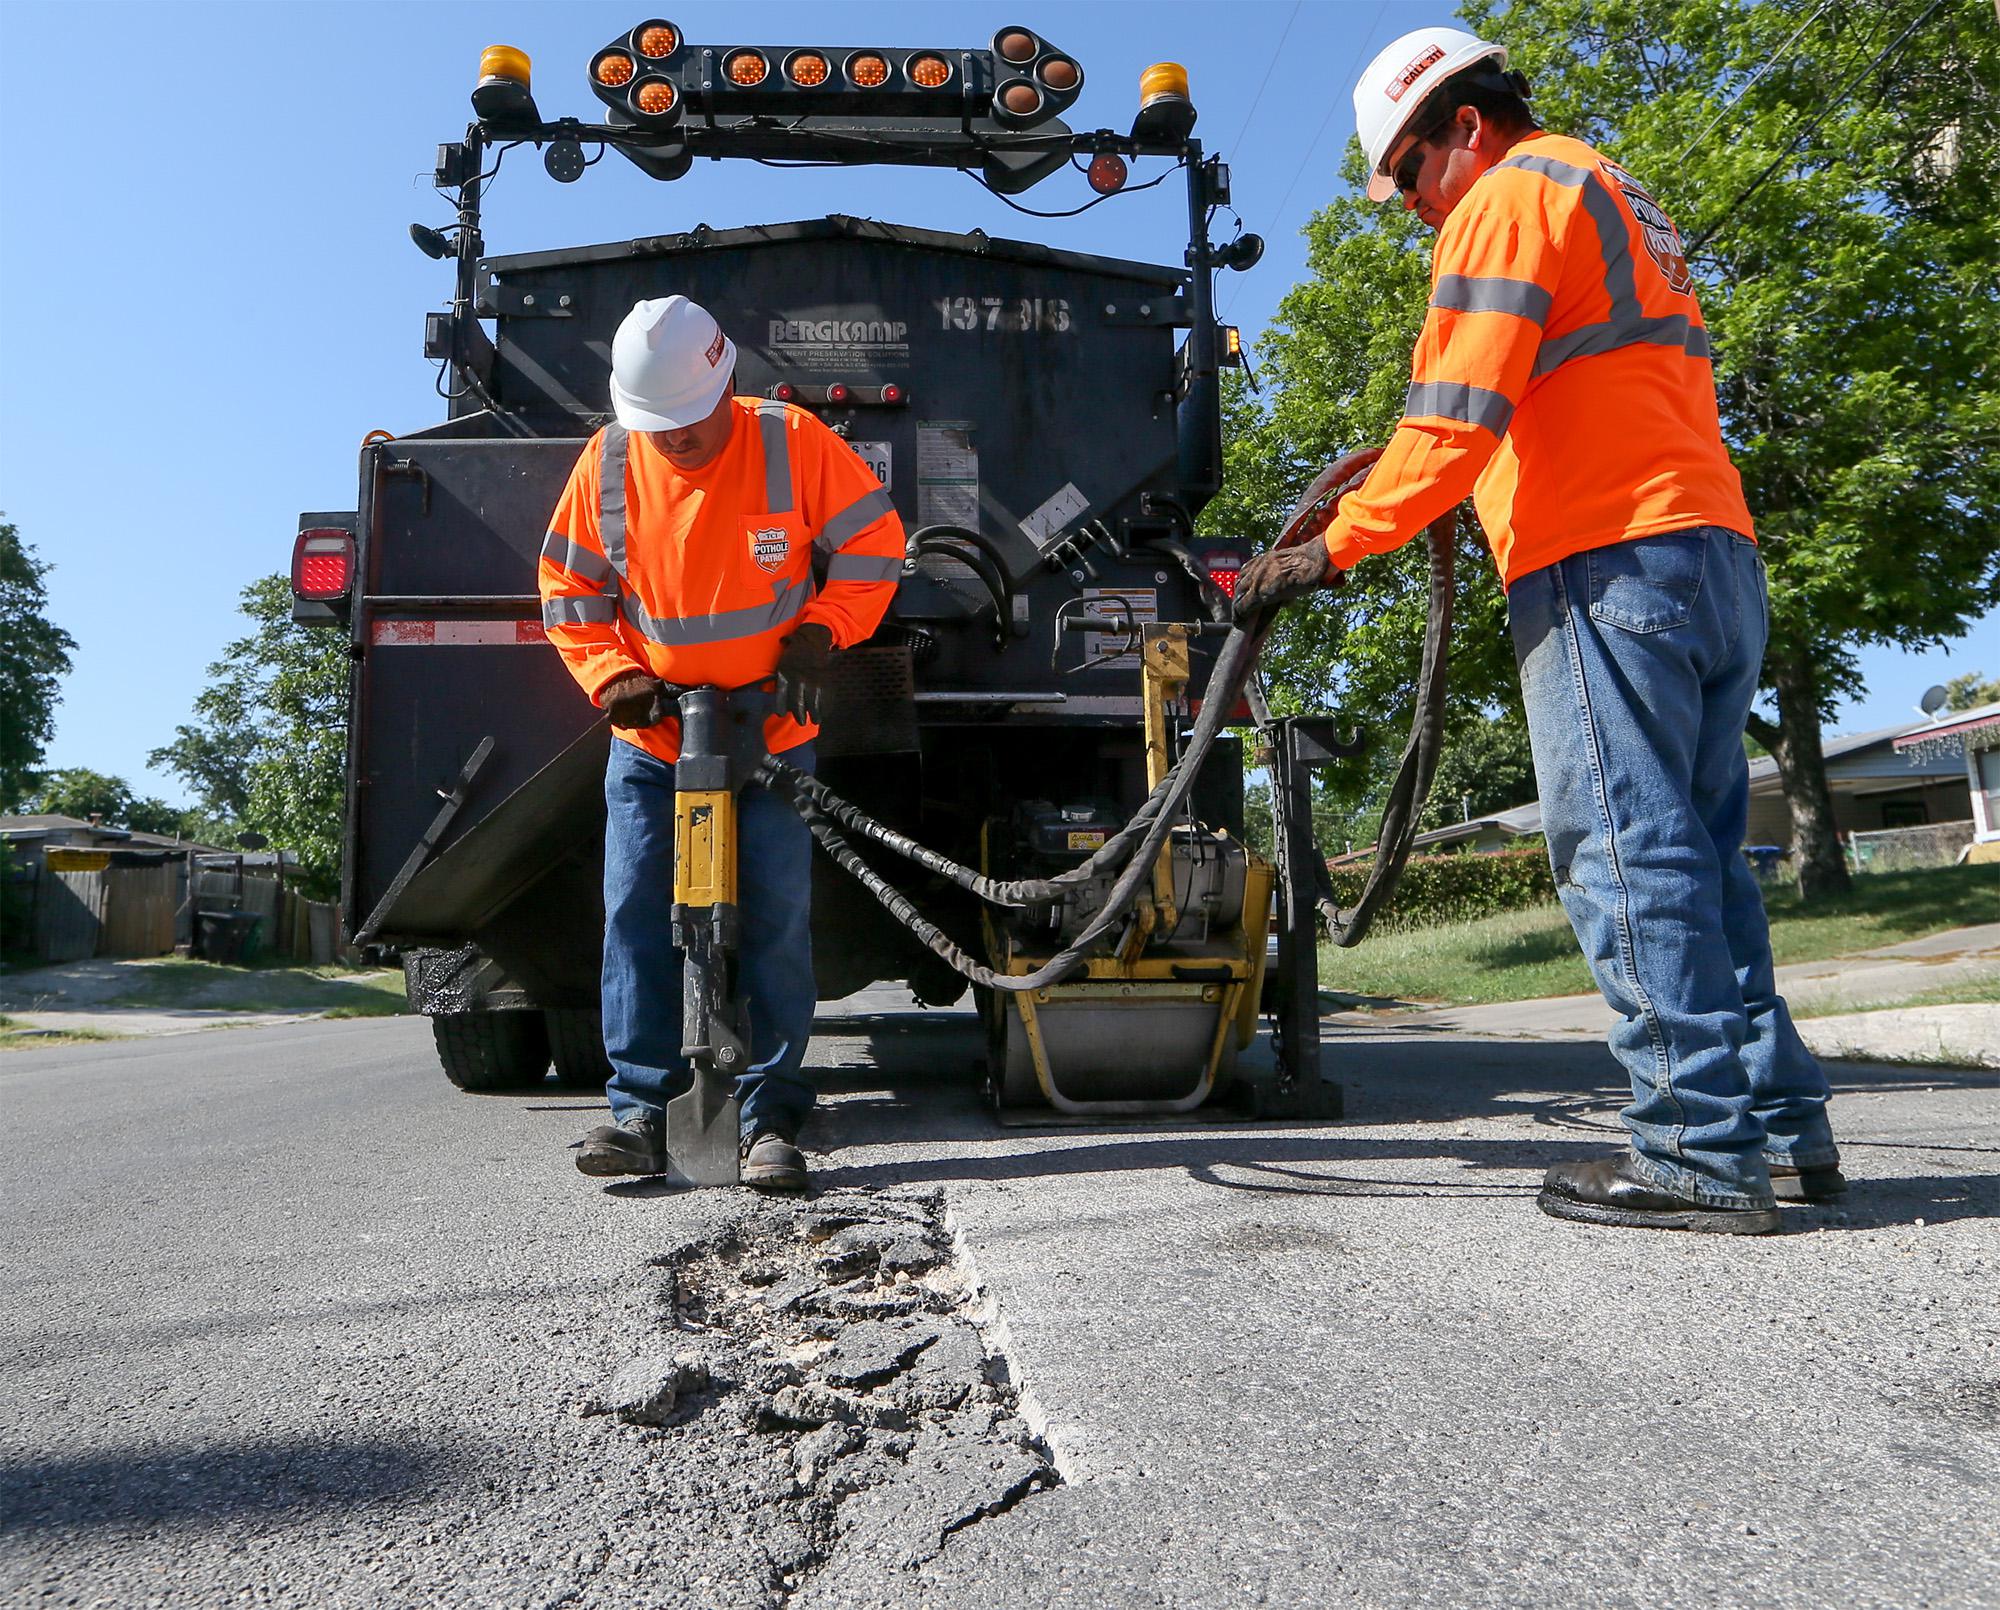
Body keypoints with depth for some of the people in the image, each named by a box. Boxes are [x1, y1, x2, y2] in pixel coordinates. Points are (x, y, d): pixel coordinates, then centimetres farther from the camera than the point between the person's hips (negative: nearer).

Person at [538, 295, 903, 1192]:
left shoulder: (793, 444, -9)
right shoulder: (607, 462, -3)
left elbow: (873, 545, 0)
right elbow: (569, 590, 7)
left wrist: (818, 631, -12)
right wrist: (612, 676, -8)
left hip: (773, 736, -2)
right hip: (649, 741, 2)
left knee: (777, 922, -5)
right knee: (635, 915, -3)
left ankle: (770, 1117, 4)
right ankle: (639, 1107, 6)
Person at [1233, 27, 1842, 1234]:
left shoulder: (1511, 194, 0)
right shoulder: (1614, 198, 30)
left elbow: (1455, 420, -12)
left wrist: (1333, 549, -8)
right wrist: (1395, 469, 22)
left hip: (1610, 563, -10)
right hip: (1715, 551, 10)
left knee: (1626, 852, -9)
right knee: (1698, 852, 10)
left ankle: (1702, 1152, -6)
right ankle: (1782, 1126, 14)